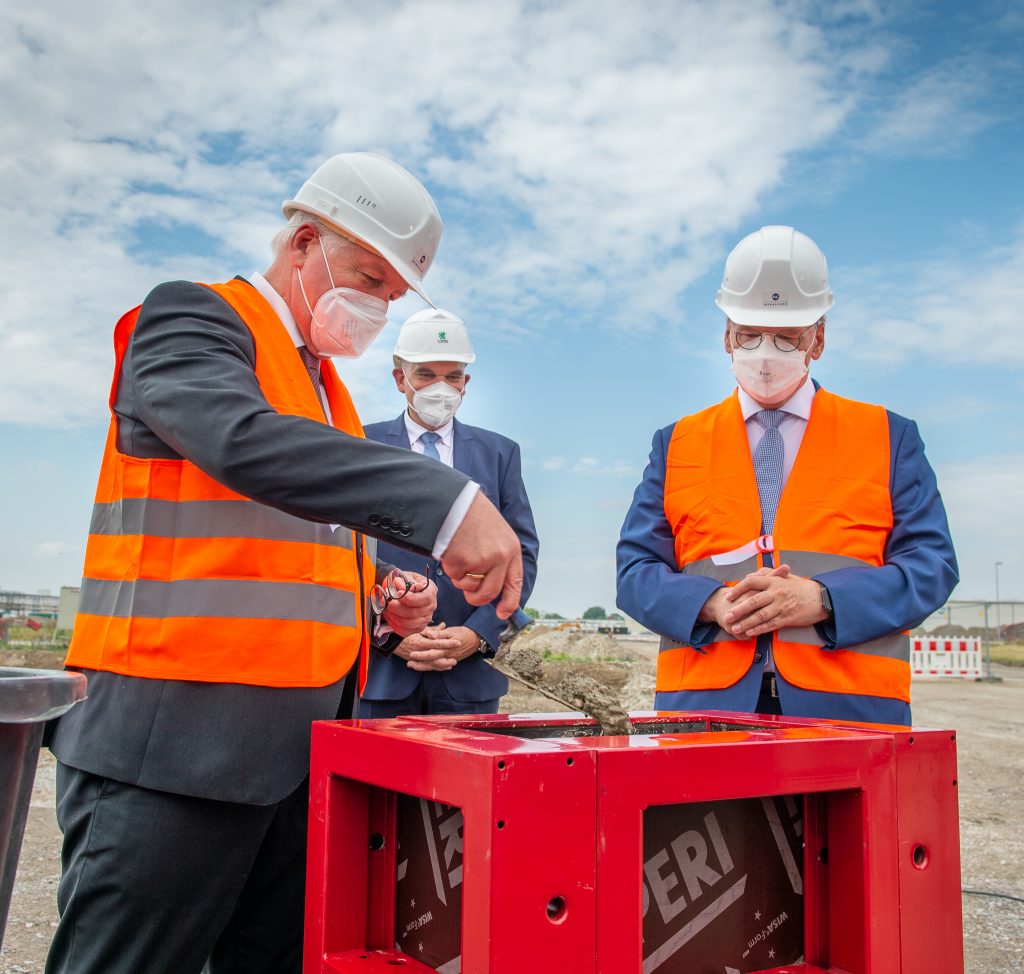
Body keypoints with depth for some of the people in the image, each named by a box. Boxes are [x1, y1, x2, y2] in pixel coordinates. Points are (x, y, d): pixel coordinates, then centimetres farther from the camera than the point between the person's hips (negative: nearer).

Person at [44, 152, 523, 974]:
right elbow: (240, 438, -28)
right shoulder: (191, 318, -5)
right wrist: (446, 503, -37)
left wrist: (383, 596, 8)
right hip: (175, 745, -8)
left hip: (303, 748, 8)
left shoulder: (324, 382, 20)